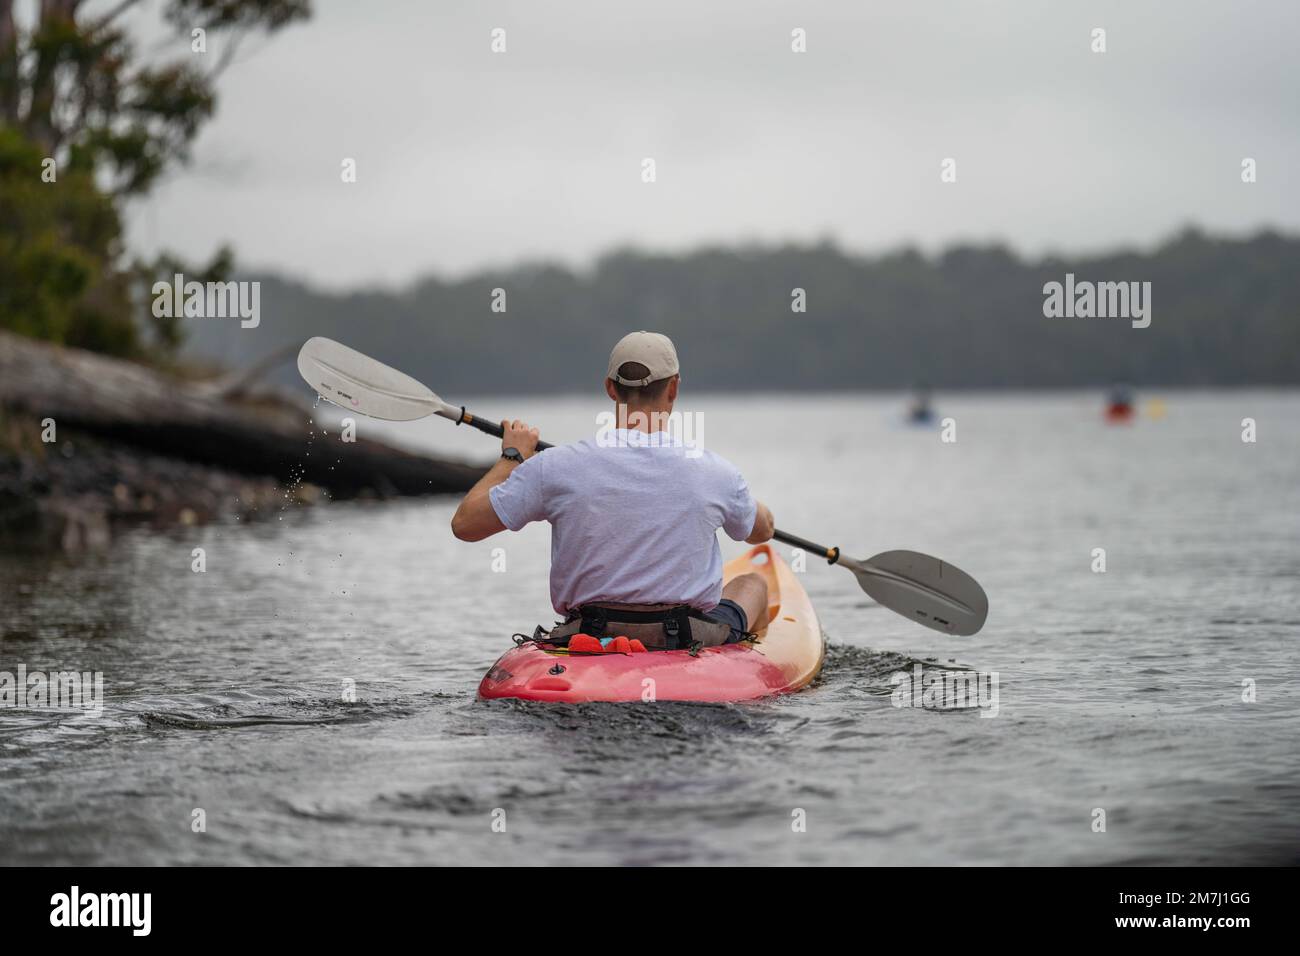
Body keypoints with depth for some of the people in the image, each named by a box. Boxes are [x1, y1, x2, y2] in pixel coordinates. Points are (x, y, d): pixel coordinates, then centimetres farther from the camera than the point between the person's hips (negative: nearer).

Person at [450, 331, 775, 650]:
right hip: (691, 642, -1)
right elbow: (763, 529, 13)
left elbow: (464, 524, -3)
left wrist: (511, 457, 12)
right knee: (752, 583, 32)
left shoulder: (557, 467, -13)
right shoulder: (714, 471, -11)